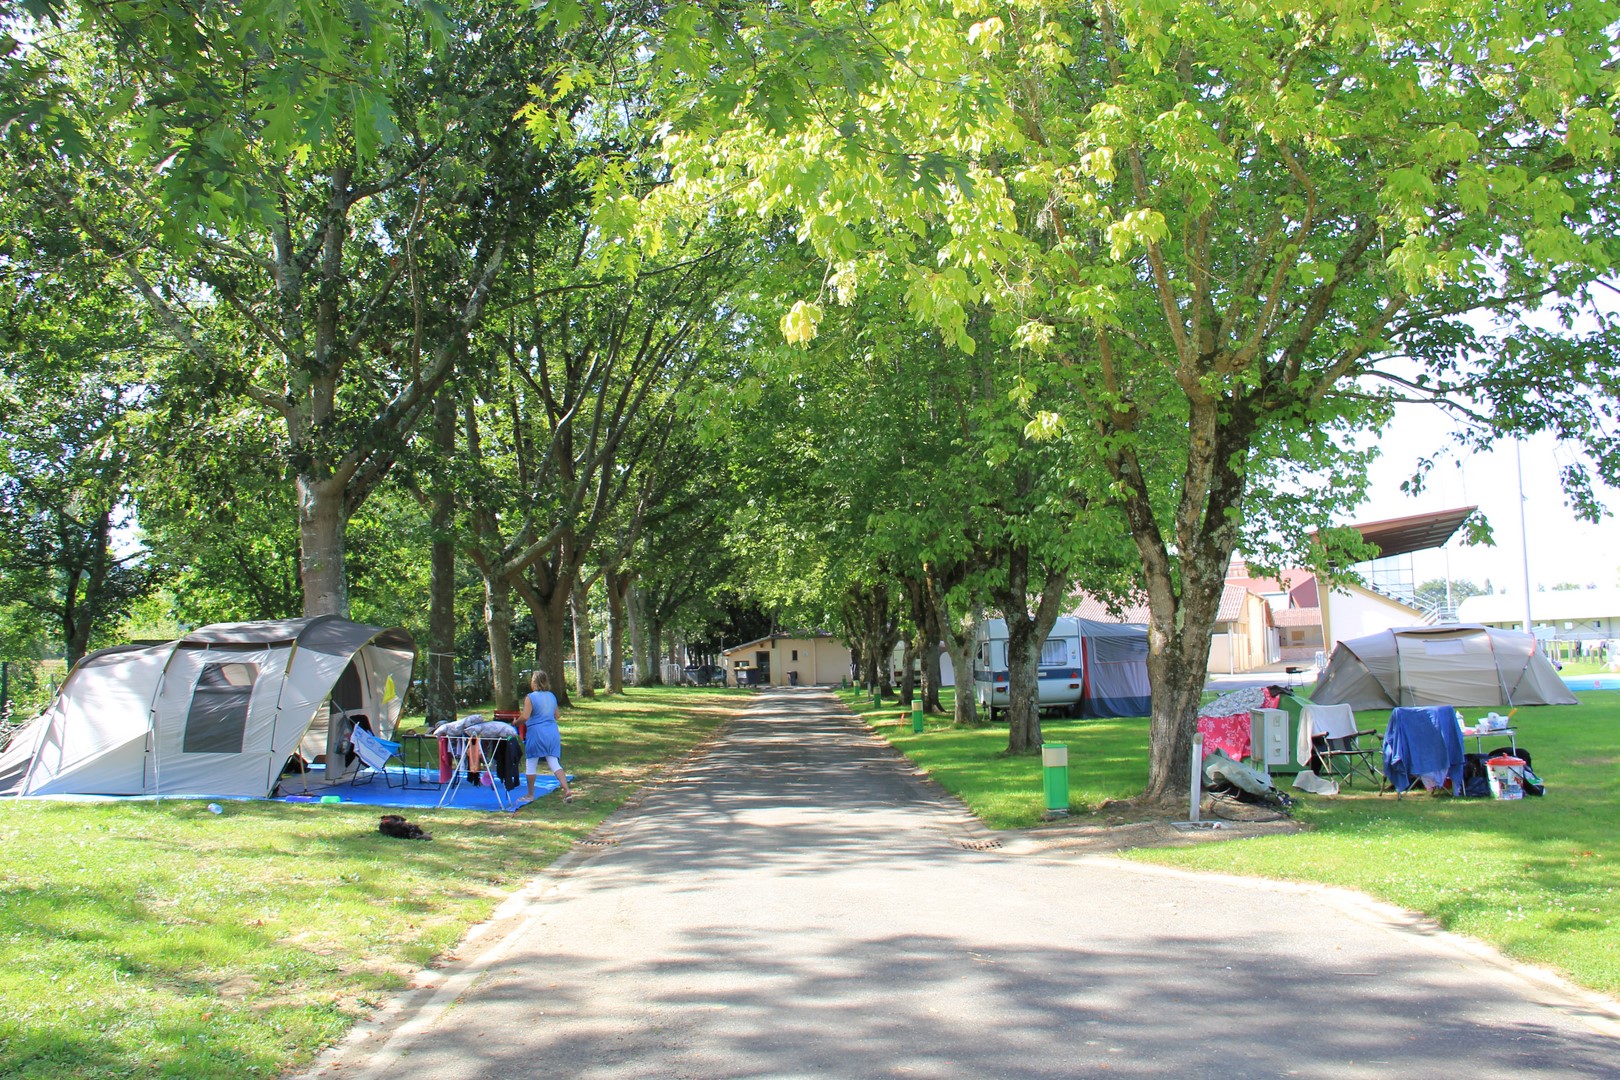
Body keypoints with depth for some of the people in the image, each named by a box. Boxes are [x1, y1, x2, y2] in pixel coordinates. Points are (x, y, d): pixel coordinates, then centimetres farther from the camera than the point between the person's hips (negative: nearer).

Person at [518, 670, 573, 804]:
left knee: (531, 763, 9)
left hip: (536, 732, -5)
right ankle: (567, 790, -10)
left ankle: (530, 795, 17)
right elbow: (556, 716, 16)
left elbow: (525, 716, -15)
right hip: (553, 732, 5)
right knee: (554, 763, 4)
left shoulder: (530, 697, -9)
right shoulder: (552, 696, 10)